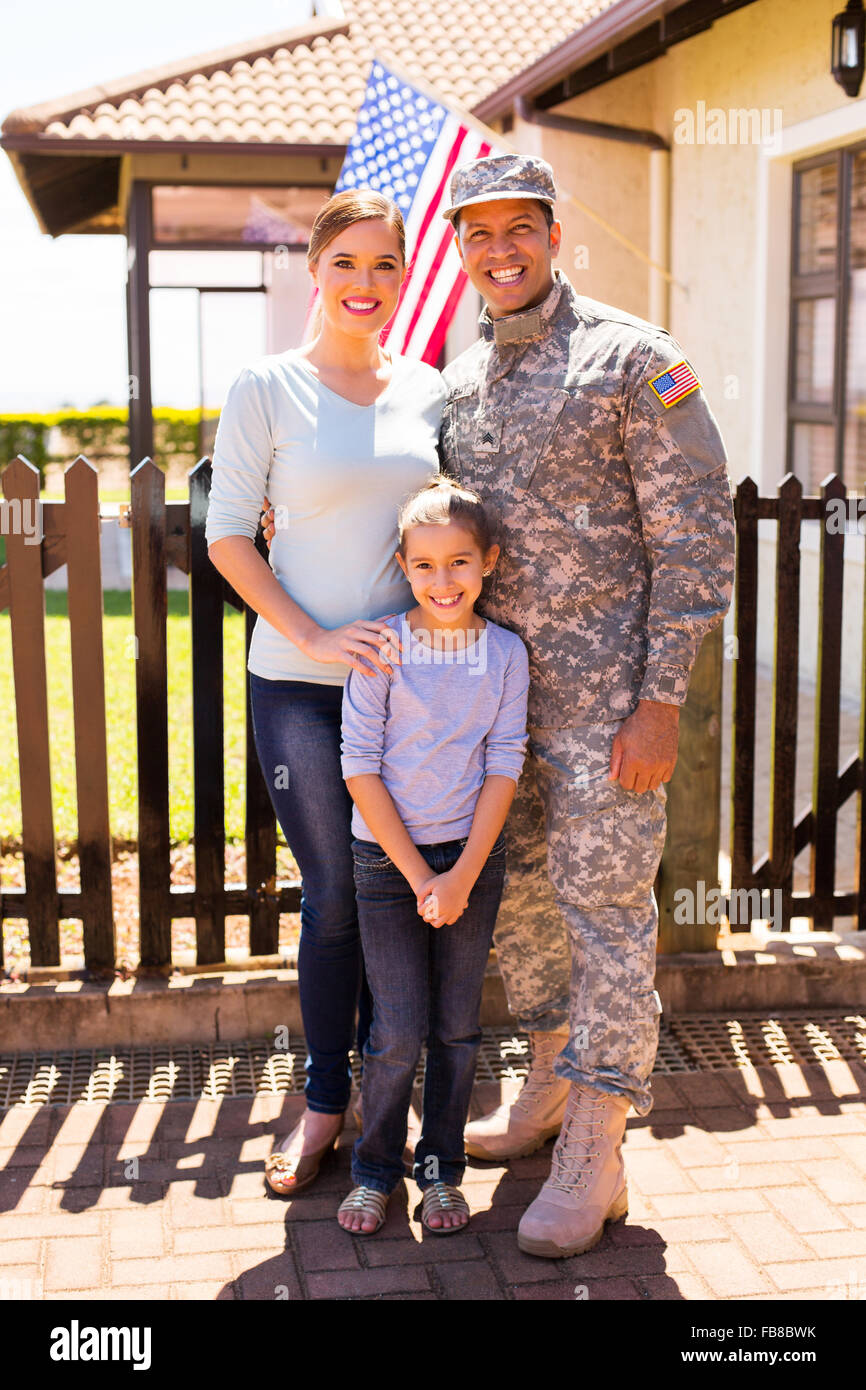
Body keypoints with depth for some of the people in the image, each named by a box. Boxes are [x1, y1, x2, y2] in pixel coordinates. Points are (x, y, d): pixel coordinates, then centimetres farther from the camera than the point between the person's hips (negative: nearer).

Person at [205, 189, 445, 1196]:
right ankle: (324, 1102, 20)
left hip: (407, 674, 3)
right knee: (333, 898, 1)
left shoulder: (428, 392, 7)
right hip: (299, 685, -3)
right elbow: (227, 535, -5)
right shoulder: (266, 387, -4)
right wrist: (316, 639, -15)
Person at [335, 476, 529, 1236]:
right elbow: (361, 768, -9)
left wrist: (462, 876, -10)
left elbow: (503, 769, -3)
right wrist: (418, 875, -11)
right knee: (399, 1032, -1)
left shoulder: (506, 653, -3)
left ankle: (441, 1168, 26)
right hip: (387, 858, -2)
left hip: (474, 857, 2)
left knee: (457, 1027, 9)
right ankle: (375, 1171, 20)